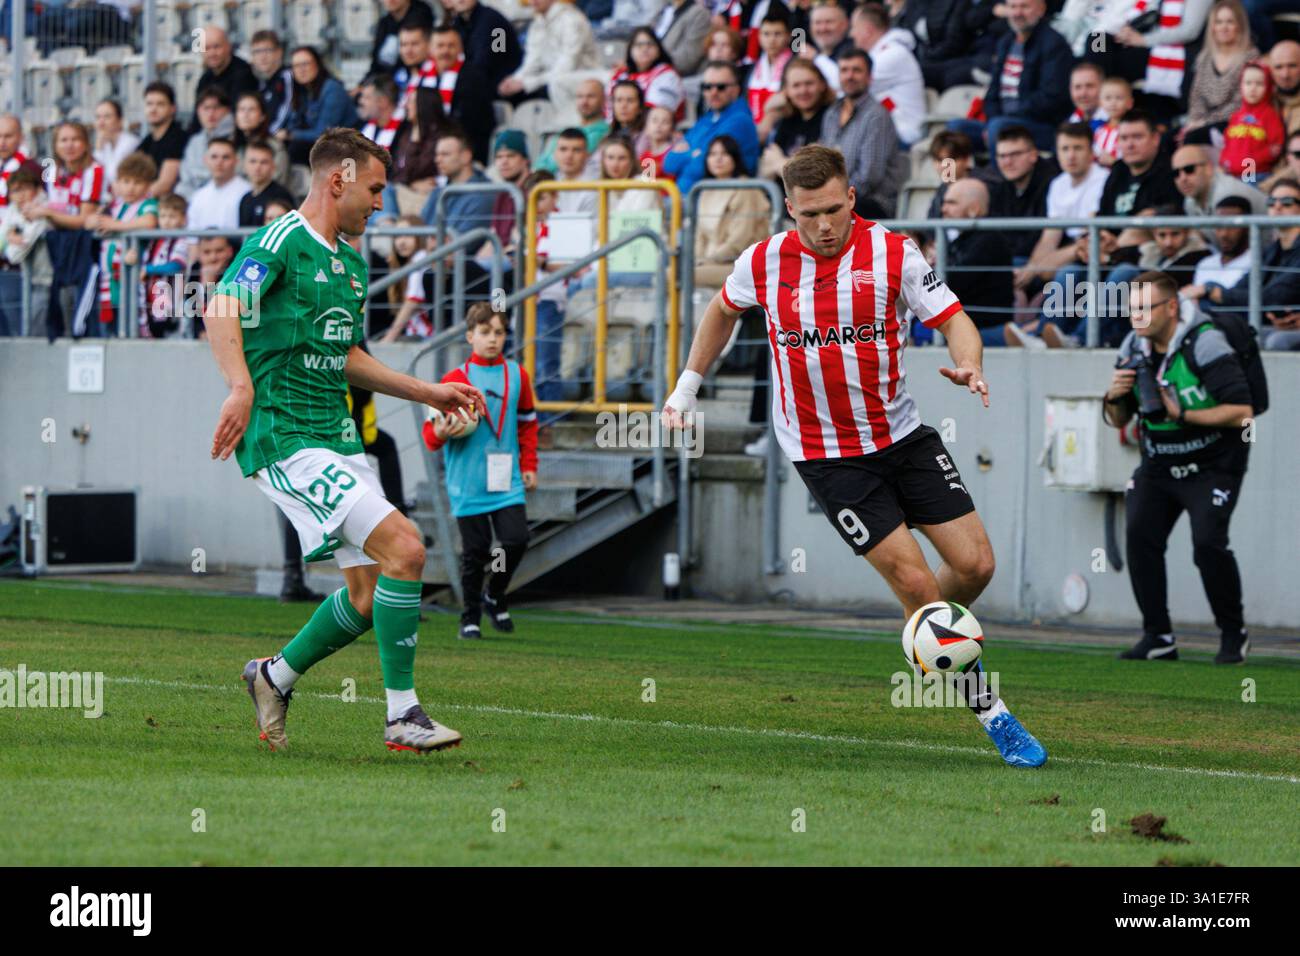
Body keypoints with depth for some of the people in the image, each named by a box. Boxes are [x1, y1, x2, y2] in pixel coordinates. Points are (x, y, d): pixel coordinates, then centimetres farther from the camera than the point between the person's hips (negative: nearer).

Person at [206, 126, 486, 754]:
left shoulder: (351, 263, 20)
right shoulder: (282, 241, -10)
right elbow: (221, 308, -24)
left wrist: (428, 392, 27)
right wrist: (240, 387, -39)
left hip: (337, 438, 10)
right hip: (285, 438, -10)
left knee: (370, 593, 6)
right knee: (403, 548, -19)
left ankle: (276, 676, 29)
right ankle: (402, 716, -11)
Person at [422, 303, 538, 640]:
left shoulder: (517, 375, 7)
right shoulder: (456, 379, -3)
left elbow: (527, 423, 18)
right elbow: (432, 429, -2)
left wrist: (528, 465, 13)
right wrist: (440, 432, -24)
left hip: (507, 481, 2)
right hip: (468, 482, -2)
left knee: (516, 540, -10)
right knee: (475, 550, 0)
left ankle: (495, 597, 16)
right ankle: (470, 618, 15)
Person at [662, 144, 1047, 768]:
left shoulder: (893, 253, -9)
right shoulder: (764, 262, -5)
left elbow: (952, 317, -10)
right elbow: (722, 310, 15)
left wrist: (968, 366, -31)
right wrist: (687, 387, 18)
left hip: (900, 432, 2)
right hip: (826, 453, -2)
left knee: (975, 563, -5)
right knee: (915, 581, -11)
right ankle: (990, 712, 1)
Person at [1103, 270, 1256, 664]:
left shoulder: (1205, 345, -20)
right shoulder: (1134, 348, 1)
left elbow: (1243, 412, -24)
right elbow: (1119, 420, 10)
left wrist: (1183, 414, -29)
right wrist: (1114, 397, -13)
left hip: (1213, 465, -6)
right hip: (1158, 466, 6)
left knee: (1208, 541, -21)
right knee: (1140, 535, -12)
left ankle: (1233, 634, -1)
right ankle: (1158, 638, -3)